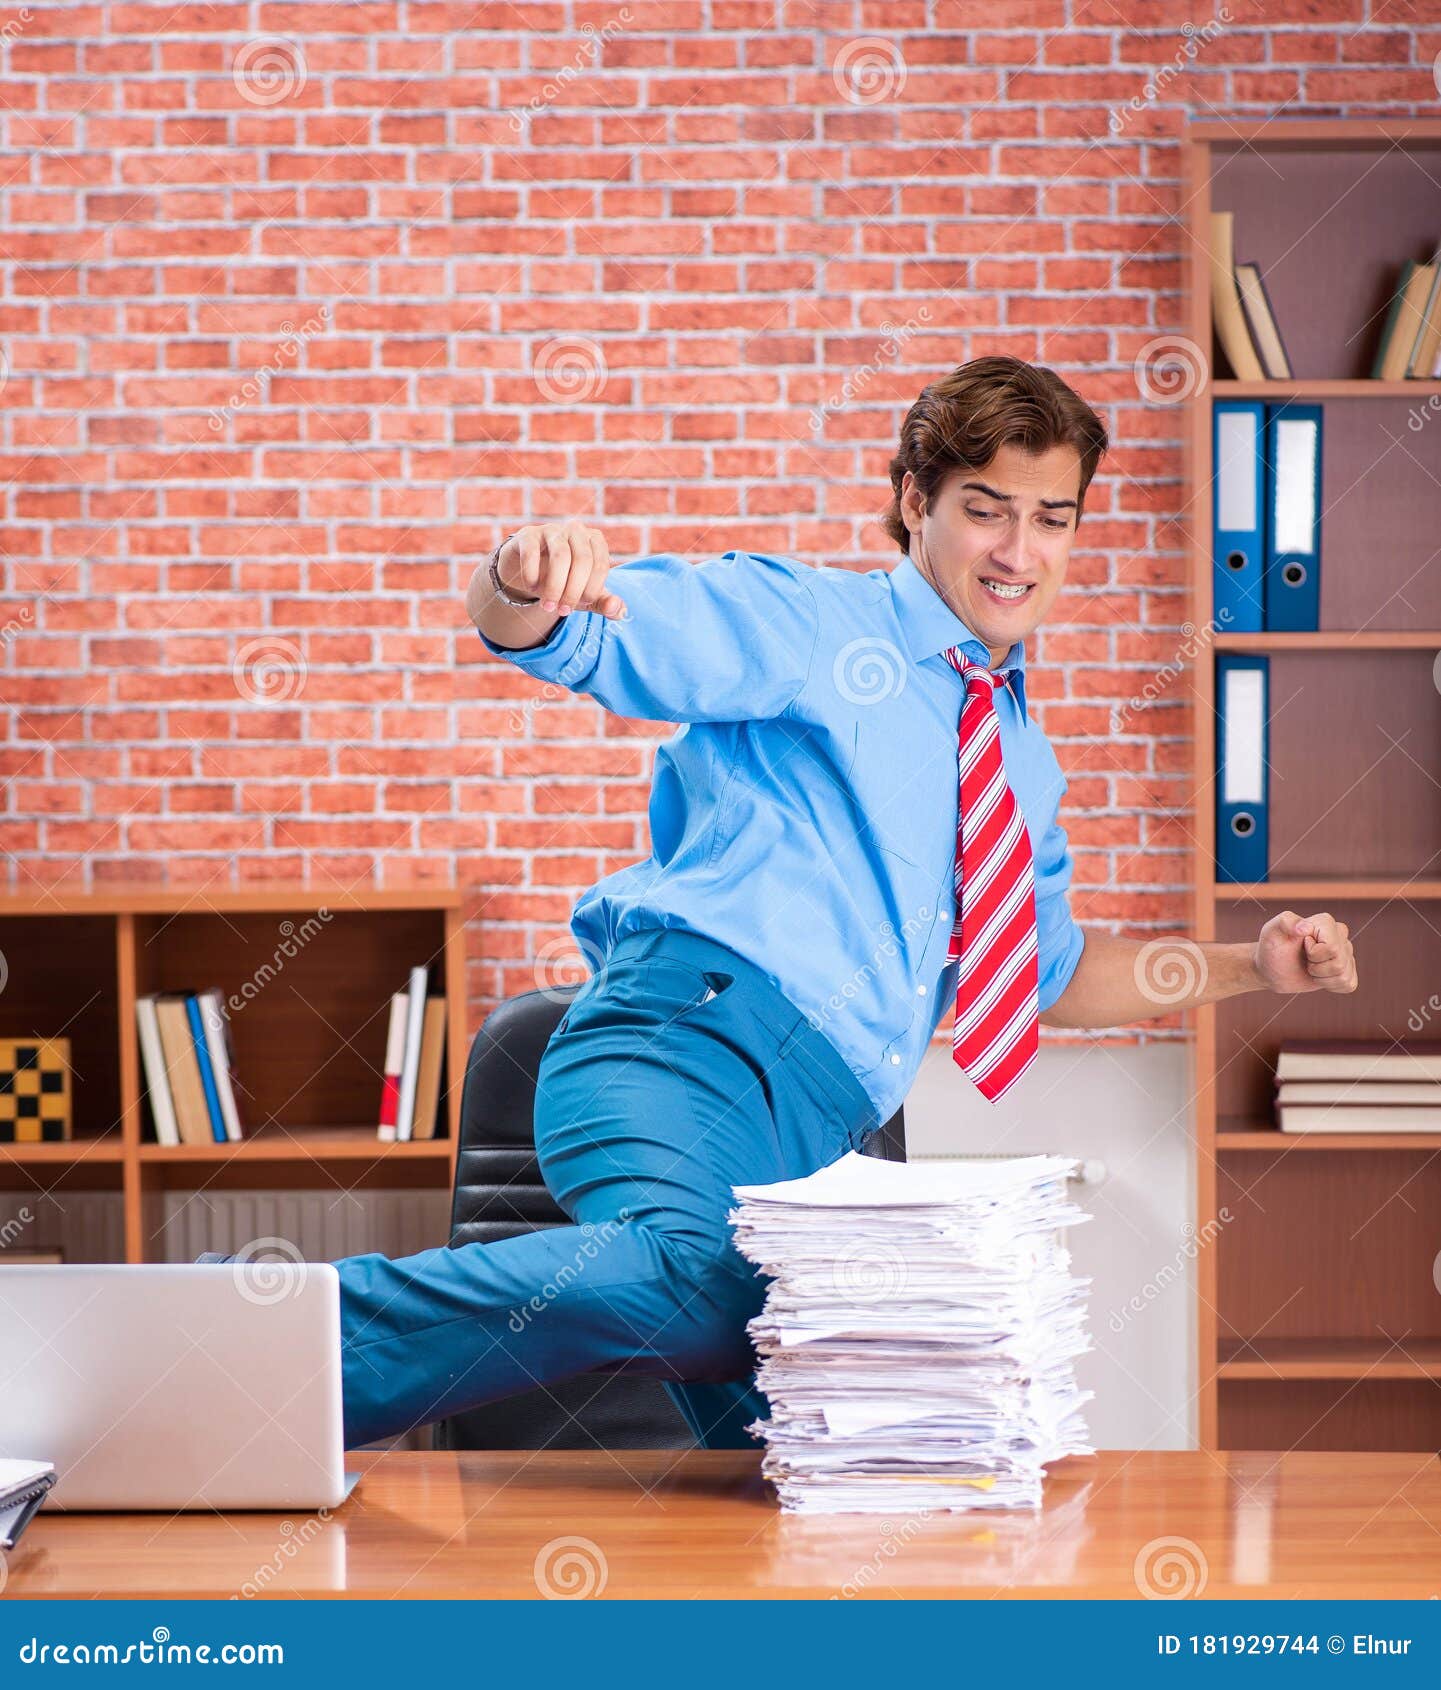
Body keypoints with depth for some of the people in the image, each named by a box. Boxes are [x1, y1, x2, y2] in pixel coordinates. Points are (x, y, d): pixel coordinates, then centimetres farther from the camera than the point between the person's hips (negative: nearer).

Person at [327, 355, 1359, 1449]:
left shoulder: (1023, 759, 28)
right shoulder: (801, 622, 7)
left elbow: (1047, 971, 41)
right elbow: (566, 635, -5)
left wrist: (1249, 967, 30)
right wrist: (528, 583, -30)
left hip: (818, 1142, 8)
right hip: (699, 1031, -8)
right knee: (704, 1271, -39)